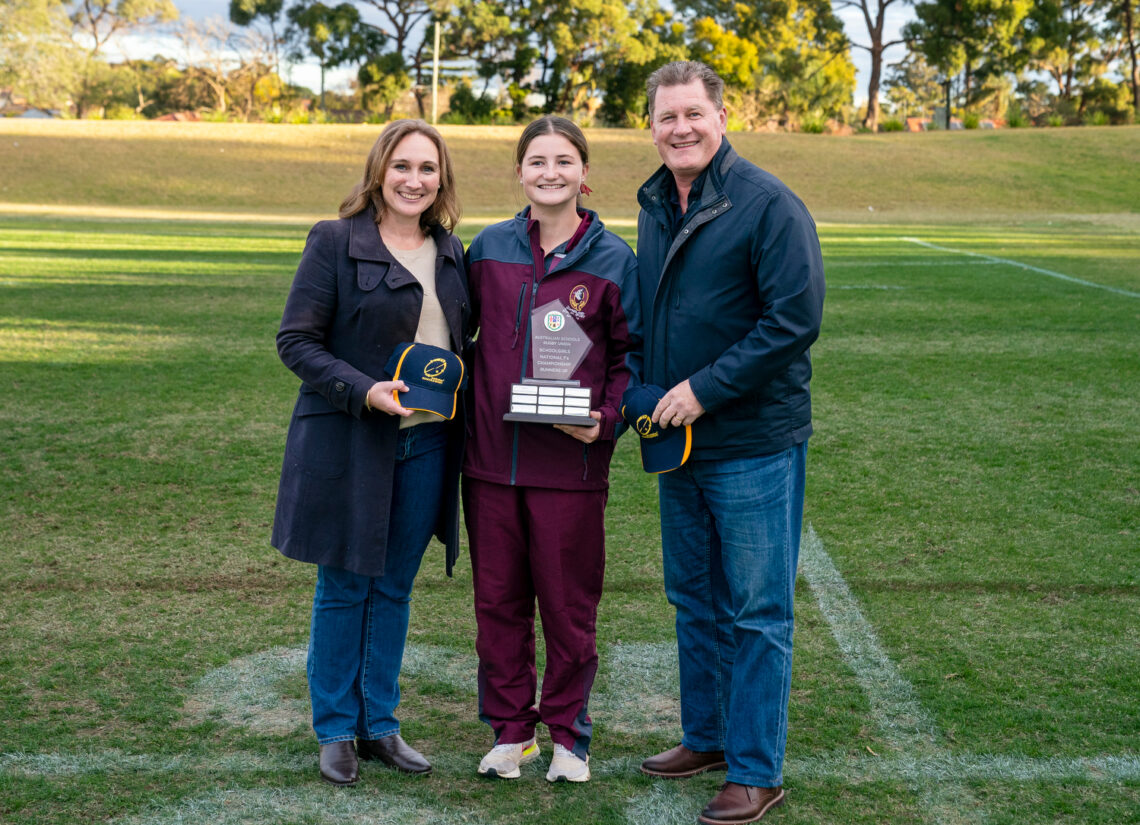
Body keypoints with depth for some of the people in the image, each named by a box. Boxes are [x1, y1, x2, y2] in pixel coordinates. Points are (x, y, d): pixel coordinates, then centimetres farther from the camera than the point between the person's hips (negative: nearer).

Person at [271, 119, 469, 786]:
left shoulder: (451, 252, 9)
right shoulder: (335, 242, -7)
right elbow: (296, 340, -9)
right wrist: (363, 390, -21)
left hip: (426, 443, 5)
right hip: (349, 441, -4)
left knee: (395, 587, 12)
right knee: (345, 588, 6)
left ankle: (380, 723, 24)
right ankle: (336, 730, 19)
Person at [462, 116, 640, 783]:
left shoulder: (613, 259, -1)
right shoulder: (488, 248, 6)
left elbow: (630, 354, 3)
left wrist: (607, 419, -12)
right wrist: (462, 411, 4)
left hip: (571, 463, -3)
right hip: (491, 458, 3)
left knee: (569, 606, 6)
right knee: (498, 601, 11)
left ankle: (568, 734, 23)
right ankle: (511, 730, 26)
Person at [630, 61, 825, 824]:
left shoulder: (768, 205, -13)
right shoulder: (655, 206, 11)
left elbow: (795, 321, -18)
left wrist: (704, 389, -19)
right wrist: (646, 396, 8)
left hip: (754, 445, -7)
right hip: (678, 442, 8)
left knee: (757, 613, 1)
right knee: (695, 602, 17)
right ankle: (707, 737, 33)